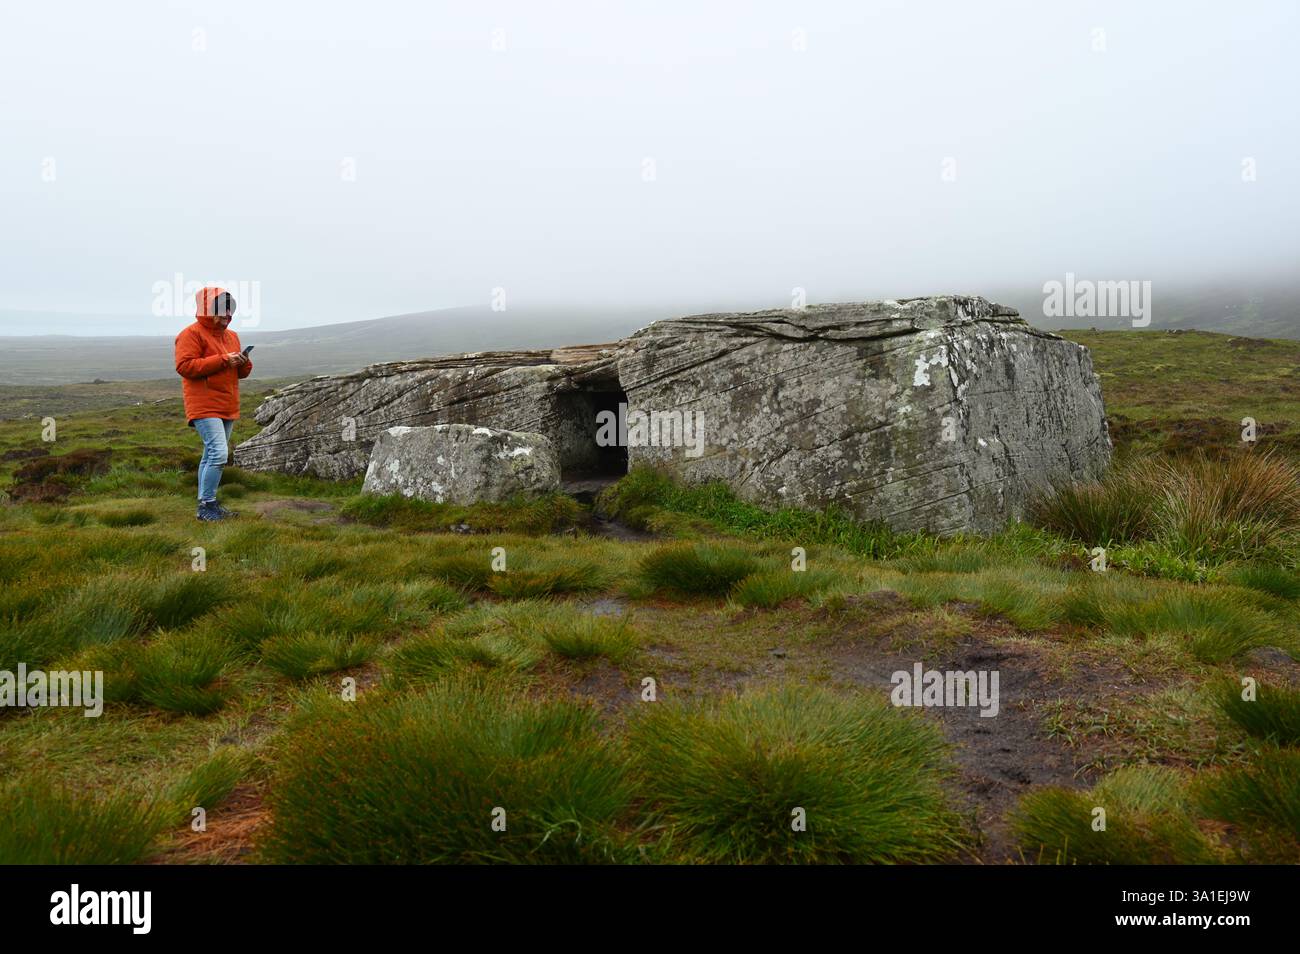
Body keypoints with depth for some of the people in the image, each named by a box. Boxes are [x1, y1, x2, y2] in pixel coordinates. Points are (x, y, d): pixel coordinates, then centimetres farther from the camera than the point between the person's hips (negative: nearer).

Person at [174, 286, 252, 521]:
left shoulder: (231, 336, 18)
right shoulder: (192, 334, -8)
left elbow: (241, 373, 23)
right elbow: (184, 366, -18)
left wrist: (244, 363, -2)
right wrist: (222, 360, -20)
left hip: (228, 408, 8)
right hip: (205, 407, -8)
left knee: (212, 455, 13)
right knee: (218, 453, -17)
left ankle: (208, 504, 19)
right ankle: (206, 505, -9)